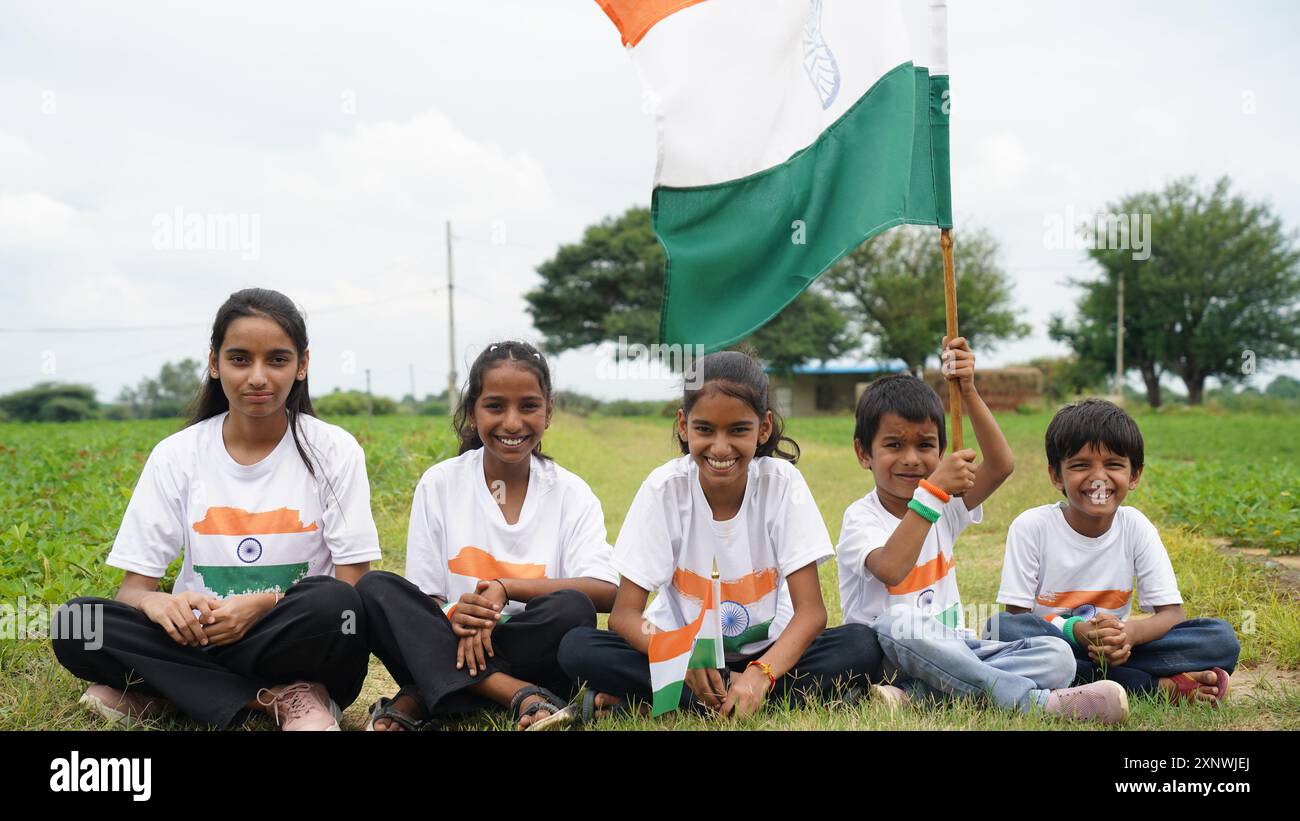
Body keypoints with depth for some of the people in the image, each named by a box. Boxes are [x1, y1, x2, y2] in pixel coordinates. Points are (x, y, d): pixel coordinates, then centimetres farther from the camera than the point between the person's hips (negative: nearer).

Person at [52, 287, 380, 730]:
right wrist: (155, 602, -24)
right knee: (76, 623, -23)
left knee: (332, 604, -34)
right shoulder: (176, 456, 1)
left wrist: (263, 604, -23)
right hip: (197, 637, 3)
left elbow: (351, 588, -6)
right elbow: (133, 587, 1)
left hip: (294, 643, -2)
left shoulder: (334, 452, -4)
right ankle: (280, 698, -21)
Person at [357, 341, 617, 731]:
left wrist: (504, 588, -21)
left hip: (529, 653, -1)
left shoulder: (570, 494, 2)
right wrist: (454, 614, -22)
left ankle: (419, 699, -21)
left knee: (572, 608, -31)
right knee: (374, 589, -23)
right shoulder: (439, 485, 3)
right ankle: (520, 697, -30)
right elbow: (418, 599, 2)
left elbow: (607, 593, -12)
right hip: (452, 647, 1)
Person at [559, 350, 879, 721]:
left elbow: (811, 610, -17)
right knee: (577, 647, -25)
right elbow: (625, 613, -15)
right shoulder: (665, 488, -14)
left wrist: (760, 674, -36)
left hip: (767, 652, 1)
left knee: (860, 646, -27)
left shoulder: (782, 484, -14)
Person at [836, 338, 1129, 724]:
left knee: (1056, 655, -16)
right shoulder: (861, 517, -8)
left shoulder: (945, 503, 8)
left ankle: (914, 694, -29)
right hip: (885, 658, -5)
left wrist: (968, 393, -16)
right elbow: (890, 570, -29)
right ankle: (1035, 700, -32)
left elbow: (1001, 465, -9)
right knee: (898, 625, -39)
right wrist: (932, 490, -29)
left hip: (952, 649, 6)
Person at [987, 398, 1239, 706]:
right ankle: (1160, 687, -31)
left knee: (1222, 638, -15)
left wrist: (1130, 633, -26)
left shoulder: (1136, 527, -1)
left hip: (1113, 653, 2)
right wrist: (1076, 631, -30)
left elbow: (1172, 613, -3)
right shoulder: (1031, 527, -9)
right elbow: (1016, 615, -10)